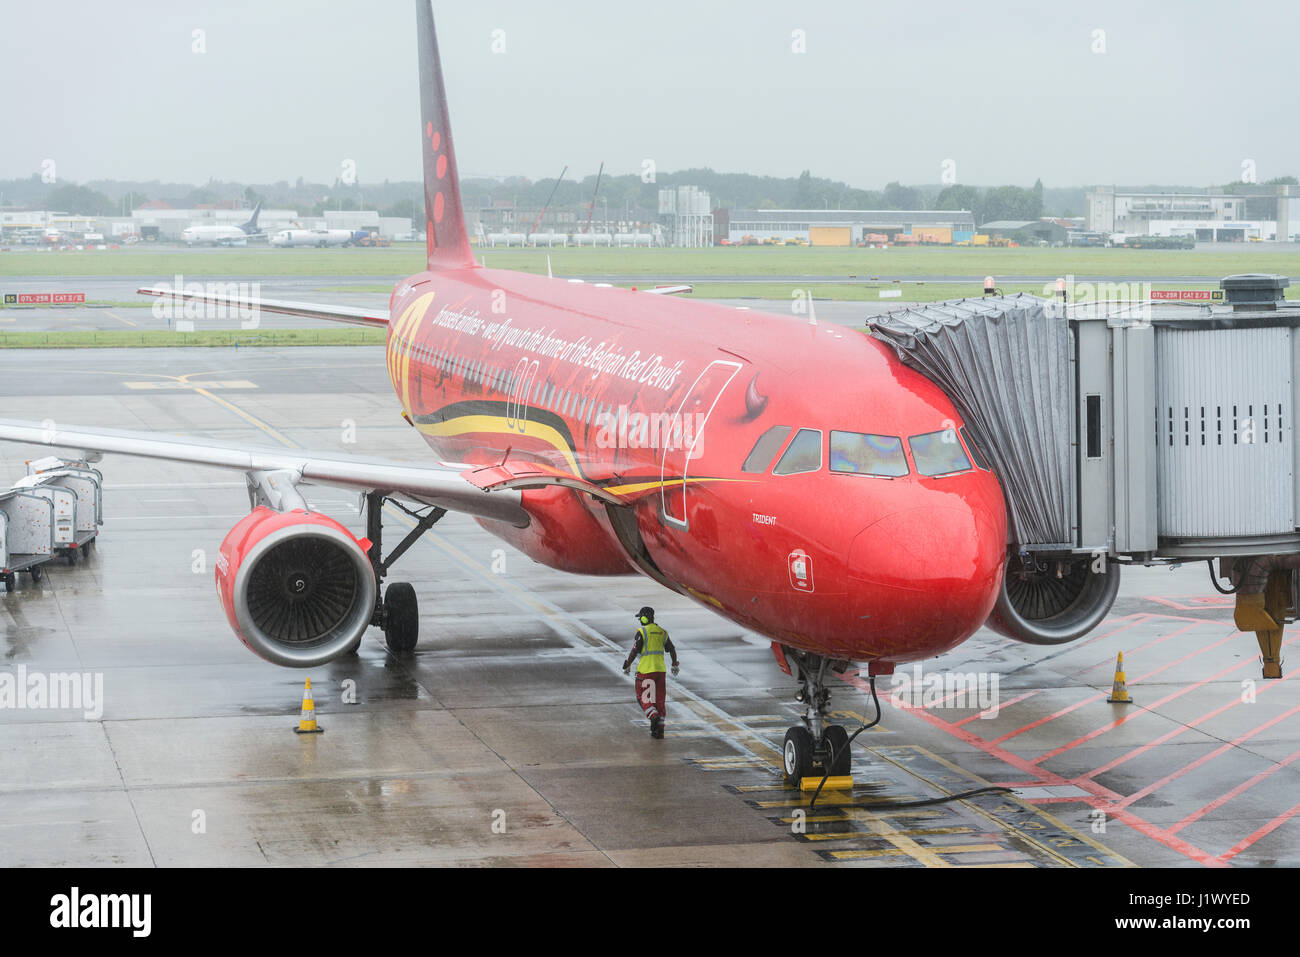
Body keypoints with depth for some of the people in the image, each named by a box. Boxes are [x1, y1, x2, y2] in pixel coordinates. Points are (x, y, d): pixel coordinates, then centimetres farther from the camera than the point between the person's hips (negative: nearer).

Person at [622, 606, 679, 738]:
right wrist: (675, 665, 29)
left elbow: (635, 651, -11)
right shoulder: (662, 632, 10)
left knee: (643, 697, 7)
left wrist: (627, 666, 1)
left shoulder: (641, 632, -8)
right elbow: (672, 650, 16)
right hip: (661, 670, 5)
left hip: (645, 670, -5)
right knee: (660, 699, 9)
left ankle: (654, 716, -20)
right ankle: (659, 730, 9)